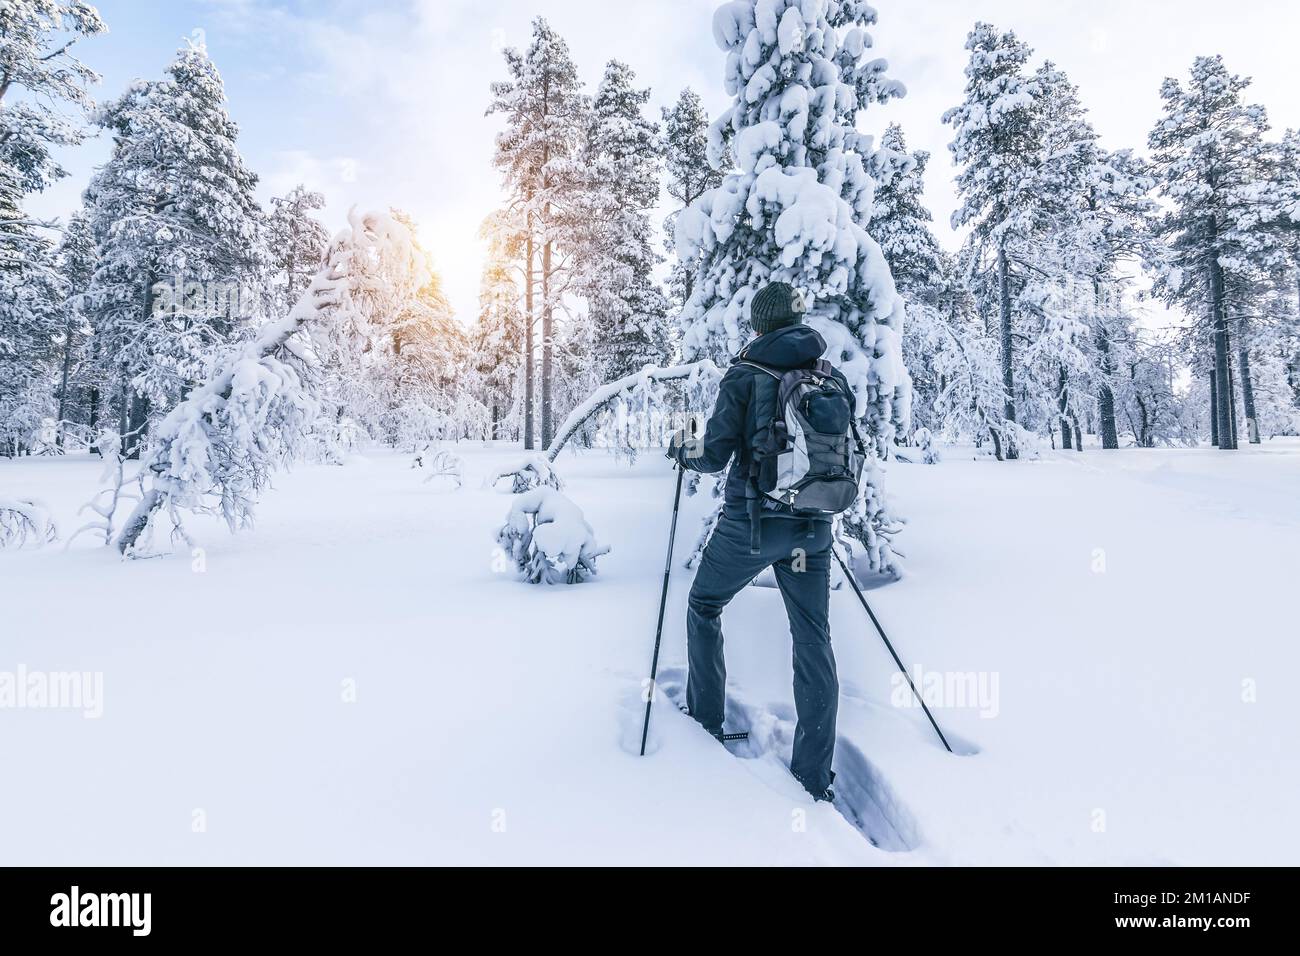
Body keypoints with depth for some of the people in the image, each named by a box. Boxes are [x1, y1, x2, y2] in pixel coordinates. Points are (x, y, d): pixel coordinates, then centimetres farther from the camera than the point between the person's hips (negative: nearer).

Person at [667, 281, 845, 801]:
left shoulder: (746, 374, -8)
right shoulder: (833, 377, 6)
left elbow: (716, 454, -12)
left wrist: (682, 449, 9)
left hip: (751, 520, -4)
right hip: (813, 527, 4)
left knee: (704, 605, 21)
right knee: (813, 639, 9)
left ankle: (706, 719, 31)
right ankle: (814, 778, 13)